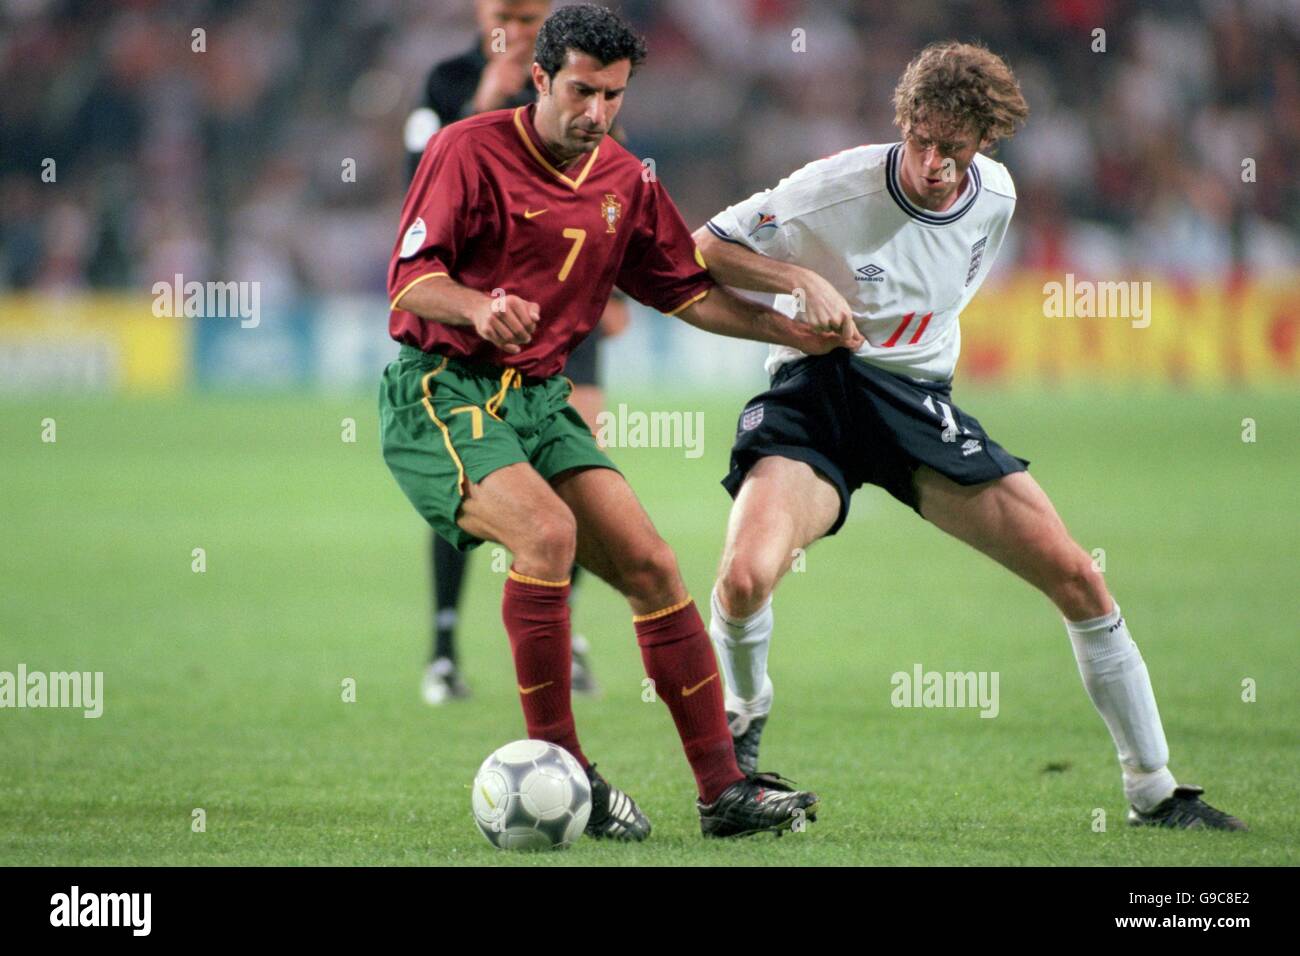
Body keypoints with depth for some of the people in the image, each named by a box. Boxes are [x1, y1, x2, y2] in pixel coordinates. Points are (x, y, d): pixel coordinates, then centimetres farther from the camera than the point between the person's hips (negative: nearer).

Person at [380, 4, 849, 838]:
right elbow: (410, 279, -16)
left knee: (650, 565, -4)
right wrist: (481, 307, -36)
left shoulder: (626, 182, 10)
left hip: (539, 397, 7)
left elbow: (689, 290, 18)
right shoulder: (469, 152, -10)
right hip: (440, 392, -7)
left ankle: (724, 787, 1)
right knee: (545, 528, -30)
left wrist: (791, 331, 6)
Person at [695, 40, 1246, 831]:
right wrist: (803, 280, -24)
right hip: (816, 393, -4)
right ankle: (744, 717, 7)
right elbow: (706, 249, -10)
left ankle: (1154, 792, 7)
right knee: (744, 577, -30)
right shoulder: (839, 187, -18)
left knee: (1077, 577, -6)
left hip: (920, 404, 4)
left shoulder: (996, 196, -2)